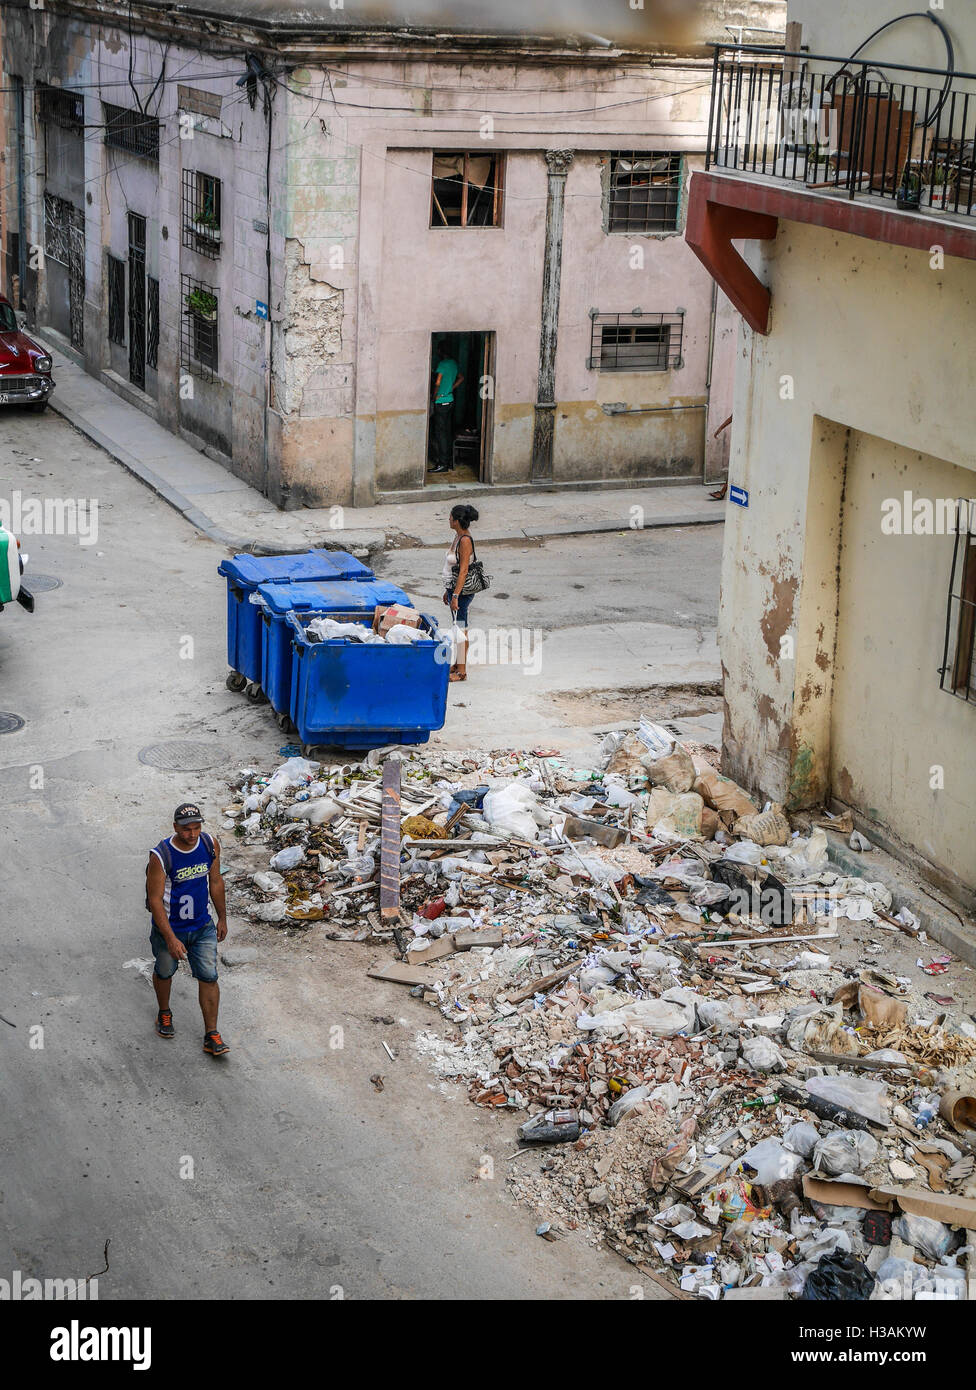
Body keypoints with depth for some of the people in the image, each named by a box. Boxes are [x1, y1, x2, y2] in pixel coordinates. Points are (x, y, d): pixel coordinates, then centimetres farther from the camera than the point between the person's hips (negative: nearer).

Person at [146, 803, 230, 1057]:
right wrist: (170, 939, -25)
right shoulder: (160, 856, -26)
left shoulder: (210, 845, -11)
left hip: (203, 926, 3)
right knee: (164, 973, 20)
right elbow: (155, 900, -22)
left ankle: (211, 1036, 9)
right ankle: (164, 1013, 48)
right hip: (169, 928, -3)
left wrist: (222, 917, 12)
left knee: (209, 978, 0)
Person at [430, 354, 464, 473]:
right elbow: (461, 378, 24)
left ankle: (442, 464, -8)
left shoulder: (442, 364, -14)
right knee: (448, 432, 13)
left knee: (440, 433, -6)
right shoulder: (453, 363, 11)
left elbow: (438, 383, -21)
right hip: (450, 400, 8)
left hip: (441, 402, -8)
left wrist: (435, 396, -7)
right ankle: (450, 462, 17)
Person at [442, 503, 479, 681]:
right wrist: (448, 590, 21)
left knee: (460, 628, -2)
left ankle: (462, 672, 5)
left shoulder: (465, 541, -21)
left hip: (462, 590, -10)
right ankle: (457, 664, 31)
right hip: (454, 588, 10)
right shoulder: (458, 536, 8)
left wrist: (455, 596, -26)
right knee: (458, 627, 19)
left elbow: (463, 571, -24)